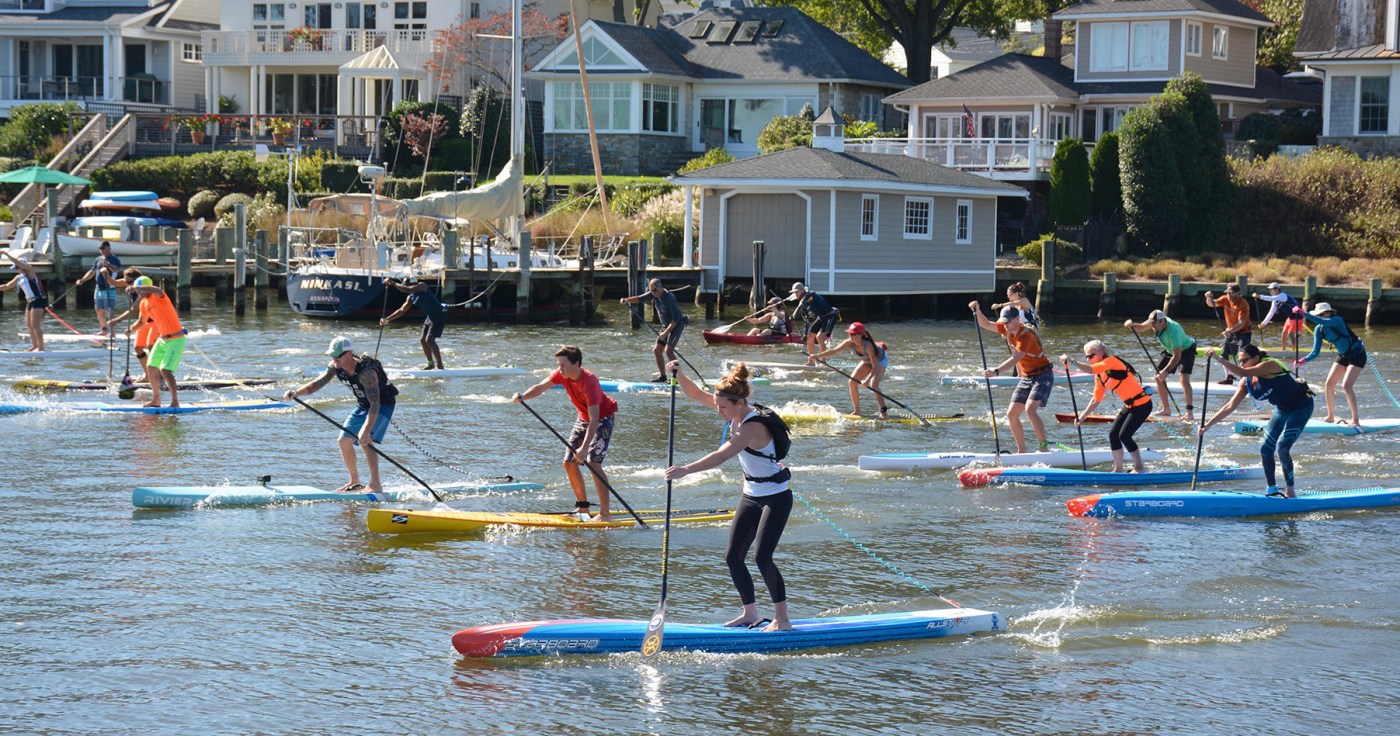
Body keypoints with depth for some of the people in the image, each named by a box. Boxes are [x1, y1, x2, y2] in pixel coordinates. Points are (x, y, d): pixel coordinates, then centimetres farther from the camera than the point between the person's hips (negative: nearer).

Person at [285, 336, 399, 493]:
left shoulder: (366, 372, -35)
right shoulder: (336, 367, -12)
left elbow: (375, 405, -40)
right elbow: (316, 385, -12)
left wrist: (366, 430, -50)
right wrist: (297, 392, -32)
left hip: (383, 405, -8)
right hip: (363, 405, 8)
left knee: (365, 440, -26)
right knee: (344, 440, 5)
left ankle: (375, 485, -21)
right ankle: (355, 482, 20)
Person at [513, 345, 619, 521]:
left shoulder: (589, 382, -35)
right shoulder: (562, 375, -13)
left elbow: (594, 419, -39)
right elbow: (540, 387, -15)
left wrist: (584, 448, -45)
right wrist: (523, 396, -38)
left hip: (603, 419, -8)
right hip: (583, 418, 8)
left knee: (593, 462, -21)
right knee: (569, 463, 4)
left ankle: (605, 514, -19)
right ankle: (583, 507, 19)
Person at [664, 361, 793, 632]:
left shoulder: (753, 426, -28)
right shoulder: (737, 411, -2)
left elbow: (720, 457, -38)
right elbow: (698, 395, 5)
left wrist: (685, 470, -44)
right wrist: (679, 375, -13)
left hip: (776, 498, -9)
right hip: (751, 496, 9)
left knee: (762, 558, -16)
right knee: (733, 556, 5)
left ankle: (782, 620, -7)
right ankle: (750, 614, 17)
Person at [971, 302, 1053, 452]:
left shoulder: (1026, 335, -25)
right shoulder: (1008, 329, 1)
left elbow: (1015, 359, -34)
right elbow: (985, 324, 6)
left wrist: (996, 371, -45)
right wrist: (977, 310, -12)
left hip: (1042, 376, -9)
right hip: (1026, 377, 9)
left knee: (1030, 409, -27)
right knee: (1011, 414, 3)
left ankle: (1044, 447, -23)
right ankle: (1021, 451, 11)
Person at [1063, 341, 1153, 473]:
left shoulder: (1111, 361, -16)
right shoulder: (1099, 376, 10)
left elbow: (1090, 369, -33)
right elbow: (1096, 400, 12)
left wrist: (1072, 361, -36)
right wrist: (1083, 416, 5)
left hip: (1142, 404, -9)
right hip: (1129, 406, 9)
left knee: (1124, 435, -13)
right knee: (1113, 434, 4)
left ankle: (1139, 468, 1)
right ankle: (1118, 469, 12)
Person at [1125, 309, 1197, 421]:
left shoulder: (1173, 331, -40)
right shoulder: (1157, 322, -19)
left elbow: (1177, 356, -41)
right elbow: (1140, 328, -5)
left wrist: (1165, 371, -46)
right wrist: (1131, 325, -27)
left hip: (1186, 349, -8)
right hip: (1170, 350, 8)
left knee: (1184, 378, -24)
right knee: (1159, 377, 3)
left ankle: (1189, 411, -23)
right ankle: (1166, 409, 12)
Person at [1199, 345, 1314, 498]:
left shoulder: (1269, 365, -26)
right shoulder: (1247, 382, -3)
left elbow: (1242, 373, -42)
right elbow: (1230, 406, -1)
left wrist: (1218, 358, -46)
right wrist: (1208, 424, -6)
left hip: (1301, 407, -9)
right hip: (1282, 409, 9)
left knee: (1282, 447, -19)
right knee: (1265, 449, 3)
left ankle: (1290, 491, -11)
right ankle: (1272, 489, 15)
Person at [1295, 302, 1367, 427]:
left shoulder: (1337, 320, -26)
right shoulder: (1319, 330, -5)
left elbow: (1322, 322, -47)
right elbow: (1316, 351, -4)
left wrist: (1304, 314, -50)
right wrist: (1304, 360, -22)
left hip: (1357, 355, -8)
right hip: (1343, 356, 8)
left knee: (1347, 386, -19)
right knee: (1329, 384, 4)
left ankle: (1356, 420, -11)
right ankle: (1330, 417, 19)